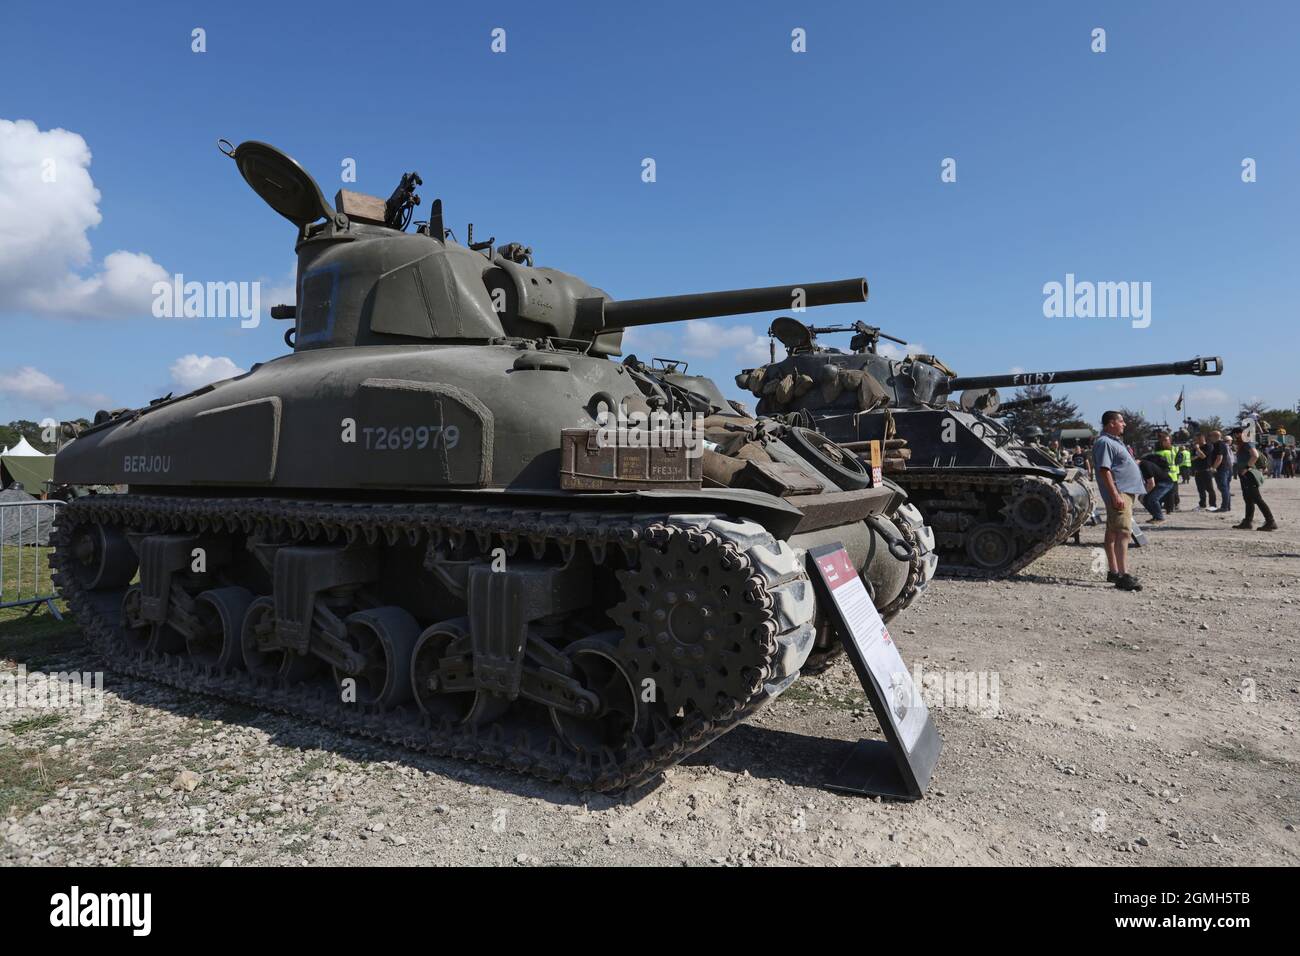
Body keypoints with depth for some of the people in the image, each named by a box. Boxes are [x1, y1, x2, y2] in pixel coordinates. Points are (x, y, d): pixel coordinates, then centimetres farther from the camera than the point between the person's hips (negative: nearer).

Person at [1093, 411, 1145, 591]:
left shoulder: (1113, 441, 21)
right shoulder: (1104, 442, -12)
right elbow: (1104, 470, -20)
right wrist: (1115, 495, -25)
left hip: (1127, 491, 11)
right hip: (1119, 492, -11)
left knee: (1113, 532, 12)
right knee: (1123, 532, -17)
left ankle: (1114, 572, 17)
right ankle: (1123, 576, -21)